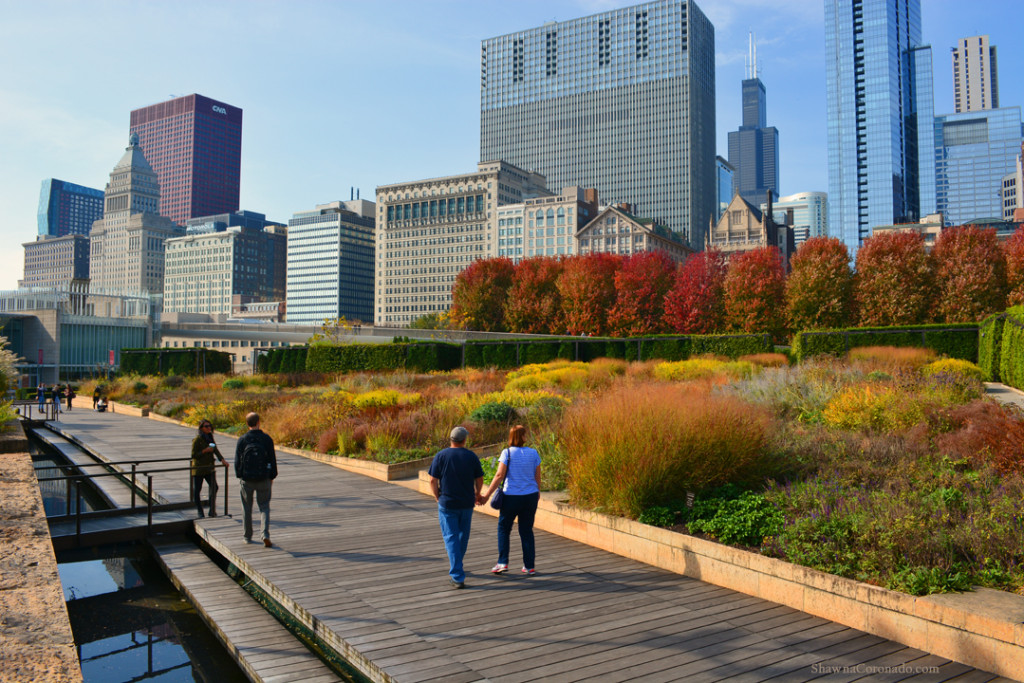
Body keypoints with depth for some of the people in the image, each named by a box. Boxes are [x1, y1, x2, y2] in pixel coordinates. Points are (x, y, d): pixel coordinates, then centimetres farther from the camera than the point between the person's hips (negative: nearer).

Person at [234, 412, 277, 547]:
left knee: (246, 508, 15)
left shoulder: (242, 440, -6)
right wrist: (272, 477, 10)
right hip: (263, 479, 0)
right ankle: (265, 535, -9)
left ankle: (247, 536, 24)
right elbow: (272, 459, -2)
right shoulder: (267, 439, -6)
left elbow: (237, 461, -2)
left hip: (246, 480, 0)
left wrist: (239, 476, 12)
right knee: (264, 507, 9)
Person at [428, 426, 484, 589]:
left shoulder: (441, 456, -7)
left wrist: (437, 498, 7)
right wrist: (476, 494, 20)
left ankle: (457, 577, -6)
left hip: (447, 503, -2)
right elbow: (479, 479, 1)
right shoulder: (471, 456, -2)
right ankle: (455, 567, 38)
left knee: (451, 538, 0)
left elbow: (433, 480, -7)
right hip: (467, 503, 2)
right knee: (463, 535, 20)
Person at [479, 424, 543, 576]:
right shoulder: (533, 453, -1)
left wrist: (487, 495, -9)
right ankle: (529, 567, 14)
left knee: (503, 529, 14)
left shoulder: (507, 453, -9)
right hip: (530, 496, 3)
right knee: (527, 531, 12)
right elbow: (537, 477, 4)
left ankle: (503, 563, 10)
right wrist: (538, 493, 22)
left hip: (511, 497, -3)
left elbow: (499, 475, -14)